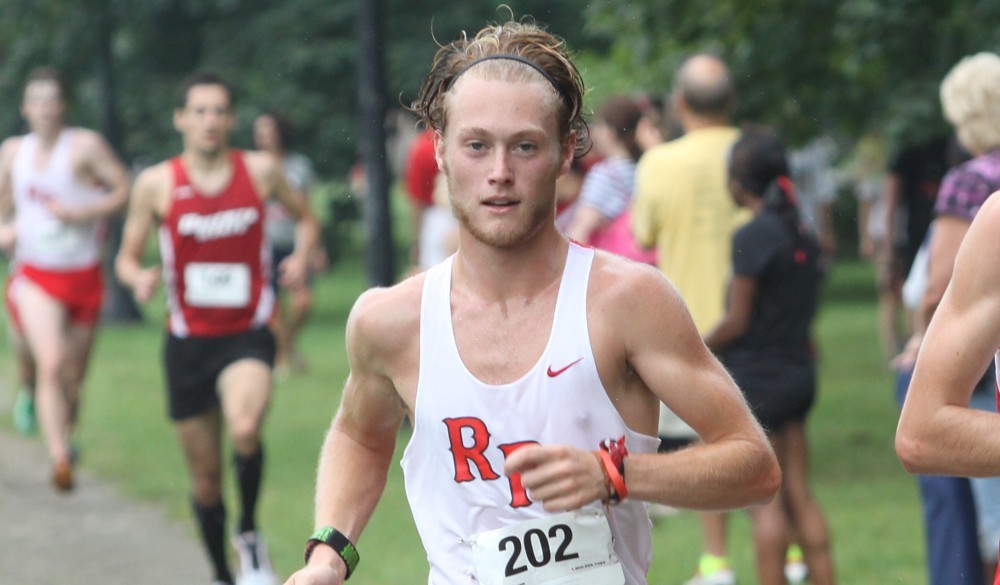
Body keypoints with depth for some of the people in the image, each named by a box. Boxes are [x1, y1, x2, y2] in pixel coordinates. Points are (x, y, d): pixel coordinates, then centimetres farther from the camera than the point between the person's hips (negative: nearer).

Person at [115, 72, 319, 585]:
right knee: (205, 477, 9)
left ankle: (249, 534, -5)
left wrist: (301, 257, -5)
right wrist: (139, 278, -18)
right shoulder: (156, 184, -2)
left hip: (248, 335, -1)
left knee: (244, 428, -31)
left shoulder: (260, 171, -1)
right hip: (189, 341, 1)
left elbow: (304, 217, 16)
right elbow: (127, 257, 5)